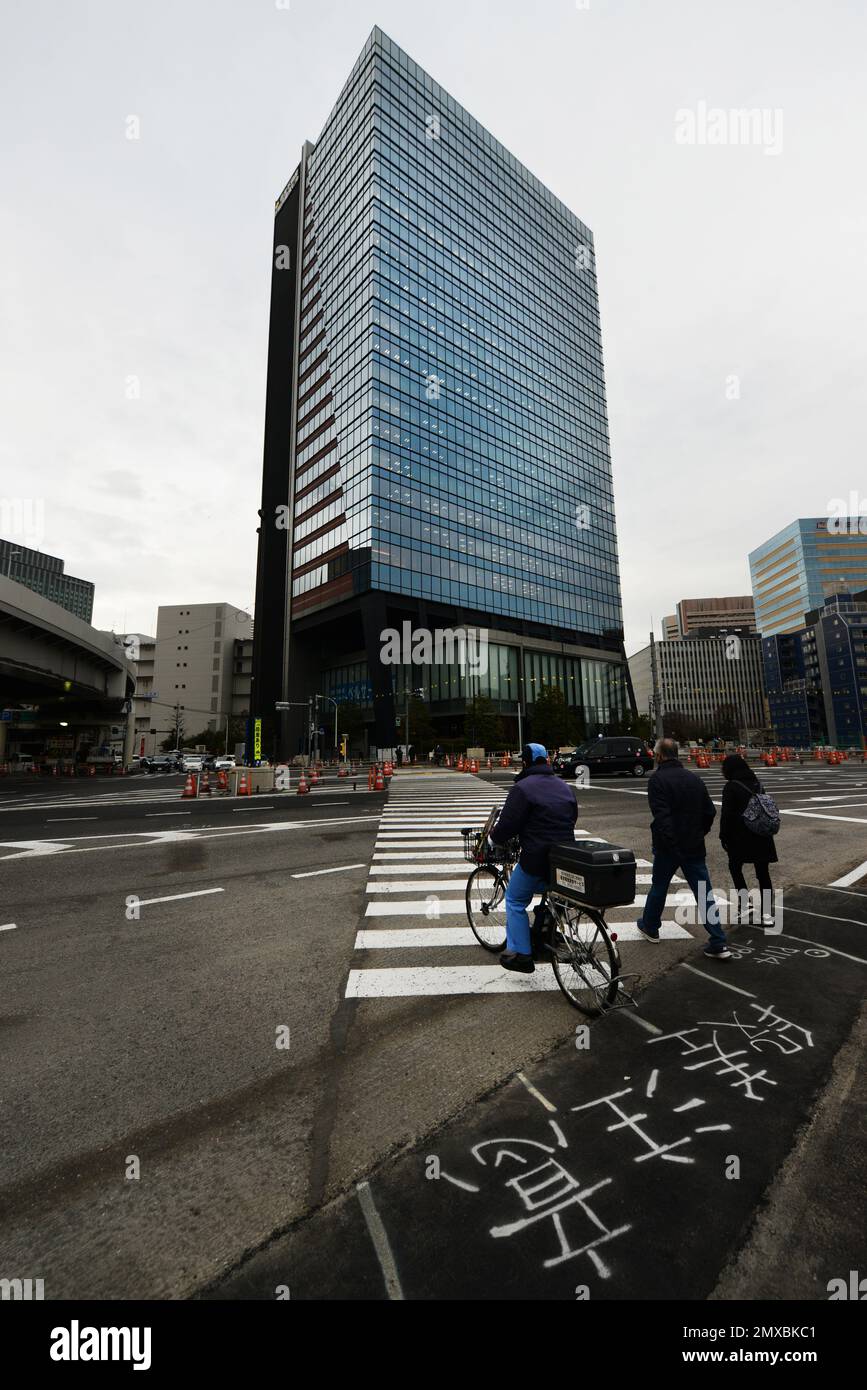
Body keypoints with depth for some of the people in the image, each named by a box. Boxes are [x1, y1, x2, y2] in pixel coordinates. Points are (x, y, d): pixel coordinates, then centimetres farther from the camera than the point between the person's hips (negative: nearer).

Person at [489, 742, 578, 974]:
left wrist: (493, 838, 4)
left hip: (536, 859, -7)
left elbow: (508, 824, -16)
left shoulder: (523, 787, -13)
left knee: (515, 901, 10)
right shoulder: (564, 787, 12)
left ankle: (521, 954, 13)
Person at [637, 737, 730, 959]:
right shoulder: (694, 778, 6)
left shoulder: (658, 779, -14)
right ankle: (719, 944, 7)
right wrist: (698, 834, 16)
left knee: (659, 887, 14)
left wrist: (669, 843, -18)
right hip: (695, 847, 5)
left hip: (668, 848, -4)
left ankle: (650, 927, 32)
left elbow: (661, 816, -23)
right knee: (705, 894, 8)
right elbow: (710, 811, 9)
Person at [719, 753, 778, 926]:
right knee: (763, 873, 10)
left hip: (740, 836, -5)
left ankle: (744, 907, 9)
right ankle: (767, 914, 9)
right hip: (762, 834, 6)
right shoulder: (757, 783, 8)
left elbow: (726, 814, -14)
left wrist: (723, 836, -5)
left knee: (735, 868, 13)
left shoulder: (731, 787, -12)